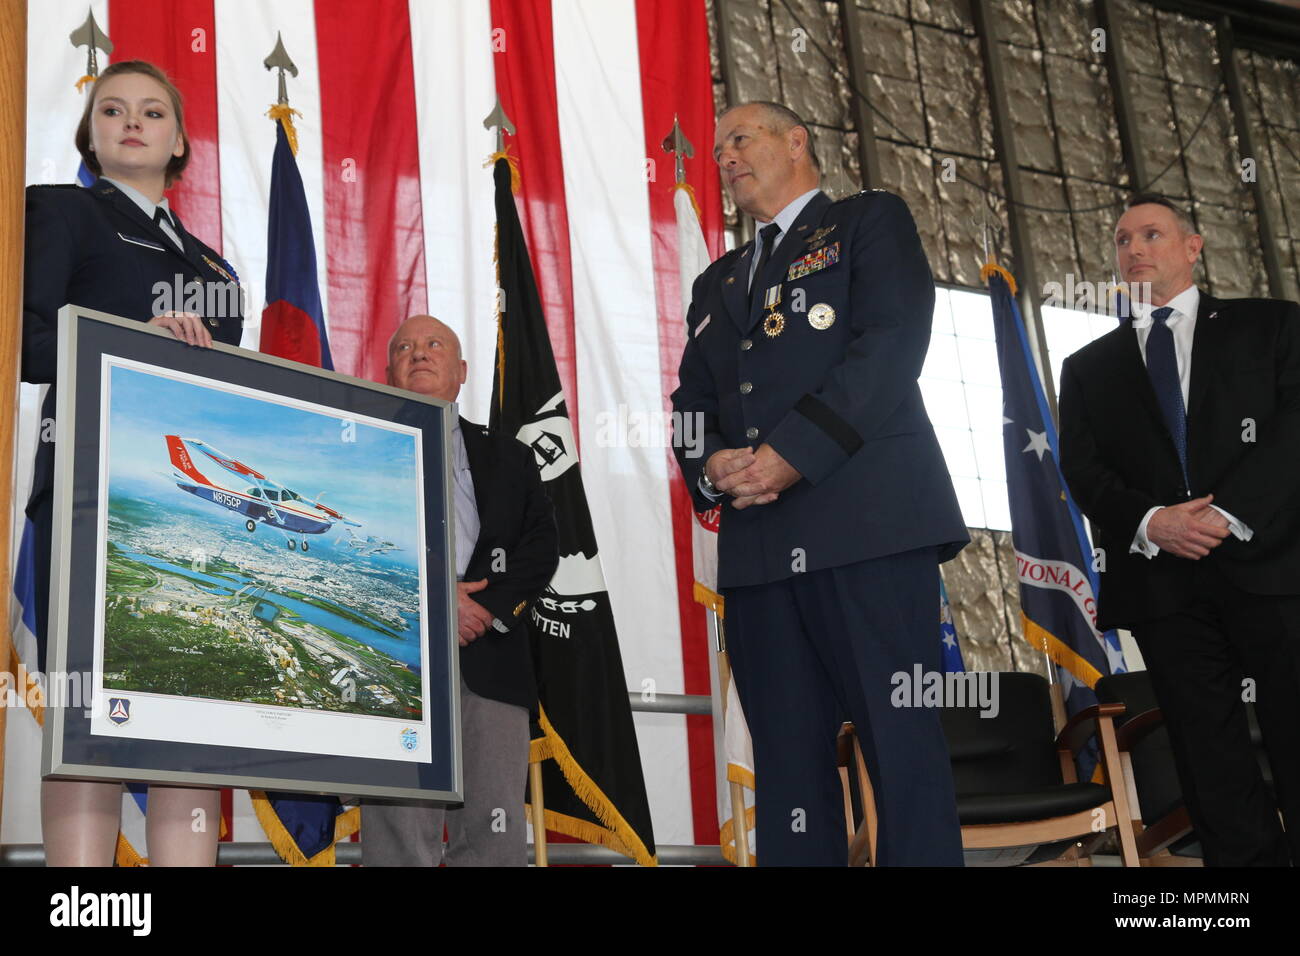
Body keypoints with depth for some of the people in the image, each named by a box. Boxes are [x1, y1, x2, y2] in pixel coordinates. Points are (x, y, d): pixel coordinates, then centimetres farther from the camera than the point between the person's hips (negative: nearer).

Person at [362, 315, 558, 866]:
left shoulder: (507, 457, 22)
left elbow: (542, 546, 10)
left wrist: (487, 607, -7)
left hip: (490, 662, 2)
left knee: (497, 835, -4)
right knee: (399, 837, -8)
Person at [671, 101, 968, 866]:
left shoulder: (871, 222, 10)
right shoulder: (717, 283, 28)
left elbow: (893, 344, -6)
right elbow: (692, 403, 21)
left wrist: (793, 450, -14)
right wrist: (711, 465, -2)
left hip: (869, 518, -5)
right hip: (759, 542, 6)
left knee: (903, 738, -8)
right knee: (787, 753, 4)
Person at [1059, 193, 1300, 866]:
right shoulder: (1088, 368, 20)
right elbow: (1082, 471, 8)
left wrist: (1232, 512, -15)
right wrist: (1151, 522, -12)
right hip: (1163, 581, 2)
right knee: (1216, 779, 3)